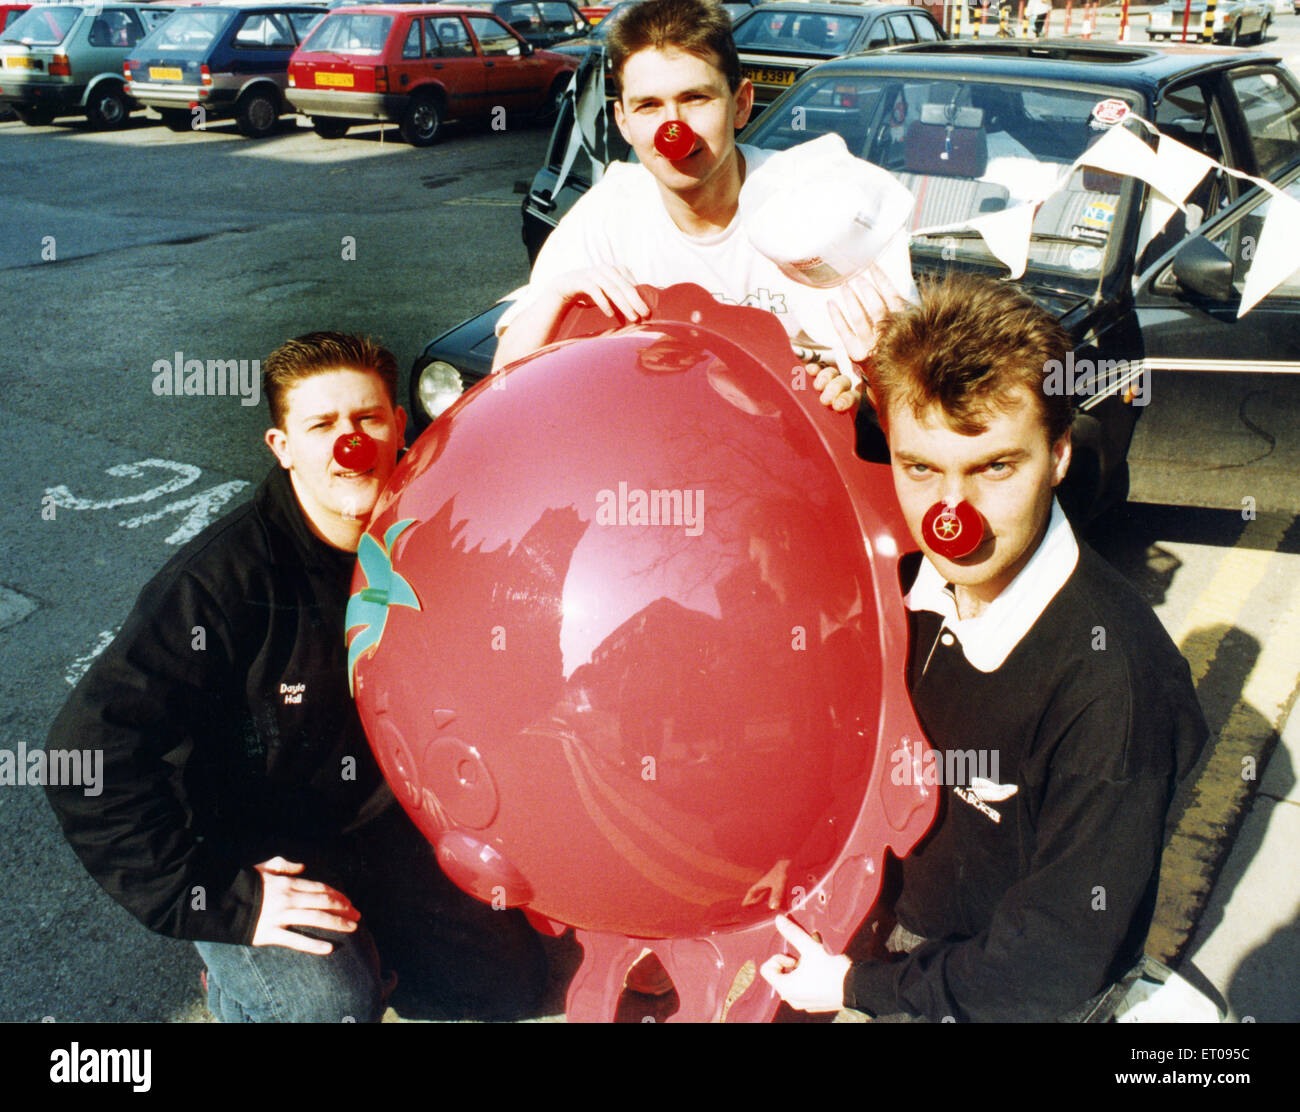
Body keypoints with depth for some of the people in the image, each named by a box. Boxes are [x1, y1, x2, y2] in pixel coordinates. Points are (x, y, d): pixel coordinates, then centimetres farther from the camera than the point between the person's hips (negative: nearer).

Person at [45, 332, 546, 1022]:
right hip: (254, 848, -5)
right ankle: (239, 980, 6)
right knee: (331, 1006, -29)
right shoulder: (221, 579, -27)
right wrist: (215, 897, -30)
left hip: (374, 817, 6)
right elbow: (91, 756, -30)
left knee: (509, 983, 5)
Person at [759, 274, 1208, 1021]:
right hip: (917, 944, 5)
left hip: (1007, 1005, -5)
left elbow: (1051, 973, -25)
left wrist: (858, 986, -16)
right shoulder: (933, 584, -14)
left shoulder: (1113, 684, -33)